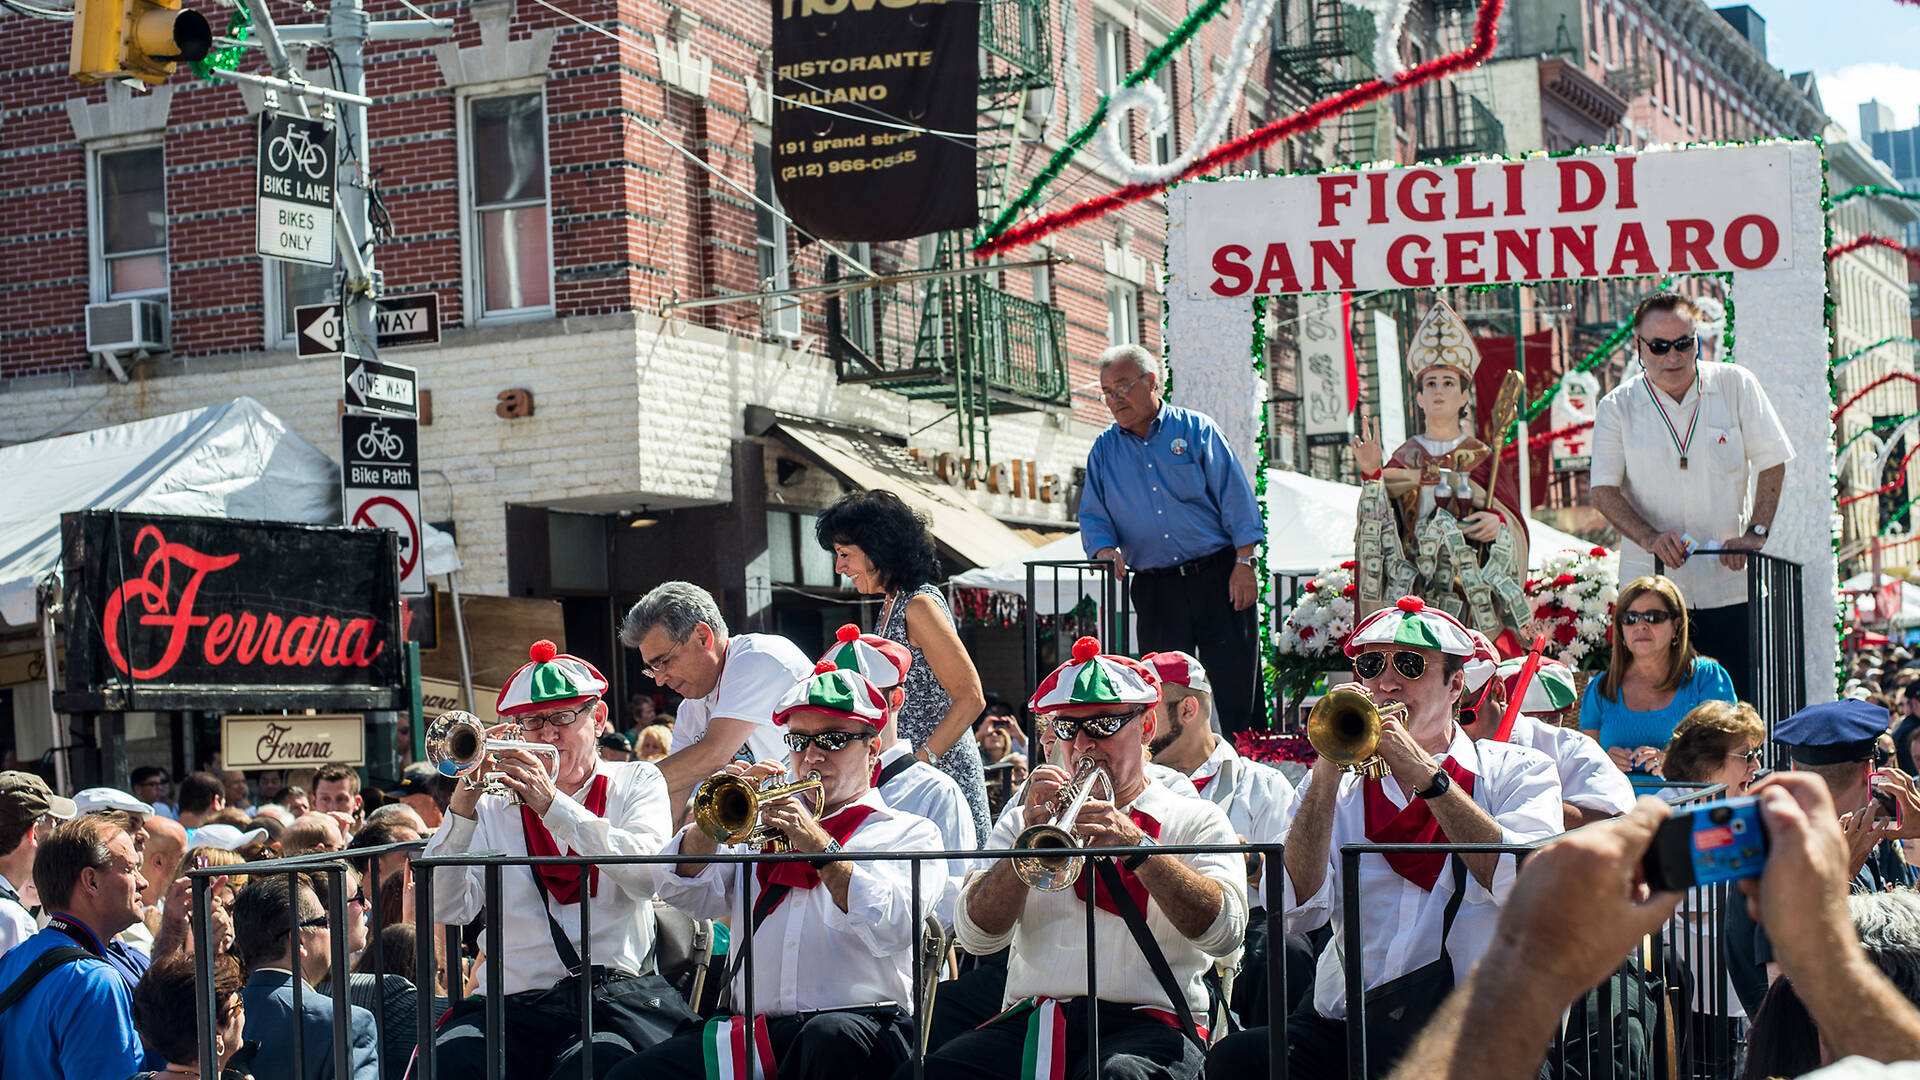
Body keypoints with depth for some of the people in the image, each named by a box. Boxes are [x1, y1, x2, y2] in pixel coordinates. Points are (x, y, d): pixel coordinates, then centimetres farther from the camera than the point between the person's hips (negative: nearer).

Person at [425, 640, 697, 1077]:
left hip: (619, 992, -1)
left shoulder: (637, 782, 15)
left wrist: (553, 805, -16)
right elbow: (446, 909, 1)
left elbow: (648, 875, -7)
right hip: (517, 1003, 2)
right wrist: (461, 812, -14)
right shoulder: (496, 803, 15)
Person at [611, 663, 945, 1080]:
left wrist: (821, 847, -14)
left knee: (833, 1036, -40)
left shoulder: (909, 833, 13)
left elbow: (893, 930, -7)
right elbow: (685, 895, 11)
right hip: (756, 1028, 3)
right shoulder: (766, 824, 25)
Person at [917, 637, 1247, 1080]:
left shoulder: (1197, 820, 13)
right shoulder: (1023, 822, 23)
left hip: (1150, 1022, -3)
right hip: (1033, 1019, 3)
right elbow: (976, 934, 7)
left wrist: (1138, 846, -15)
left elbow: (1223, 931, -6)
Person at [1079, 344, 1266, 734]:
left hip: (1217, 577, -3)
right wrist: (1106, 549, -9)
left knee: (1237, 688, -3)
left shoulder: (1196, 429, 3)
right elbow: (1093, 514, 13)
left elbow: (1235, 498, 0)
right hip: (1155, 590, 3)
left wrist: (1244, 562, -9)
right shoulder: (1104, 449, 12)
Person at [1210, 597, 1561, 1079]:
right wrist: (1329, 772, -9)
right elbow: (1296, 911, -1)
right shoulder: (1340, 786, 17)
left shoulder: (1519, 772, 12)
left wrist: (1425, 775, -12)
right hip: (1344, 1020, 3)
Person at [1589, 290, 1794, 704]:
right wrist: (1650, 538, -19)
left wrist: (1755, 533, -6)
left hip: (1730, 583, 0)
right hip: (1651, 585, 0)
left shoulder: (1736, 386, 3)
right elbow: (1604, 491, -2)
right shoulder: (1616, 408, 2)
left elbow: (1772, 463, 7)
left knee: (1740, 713, -1)